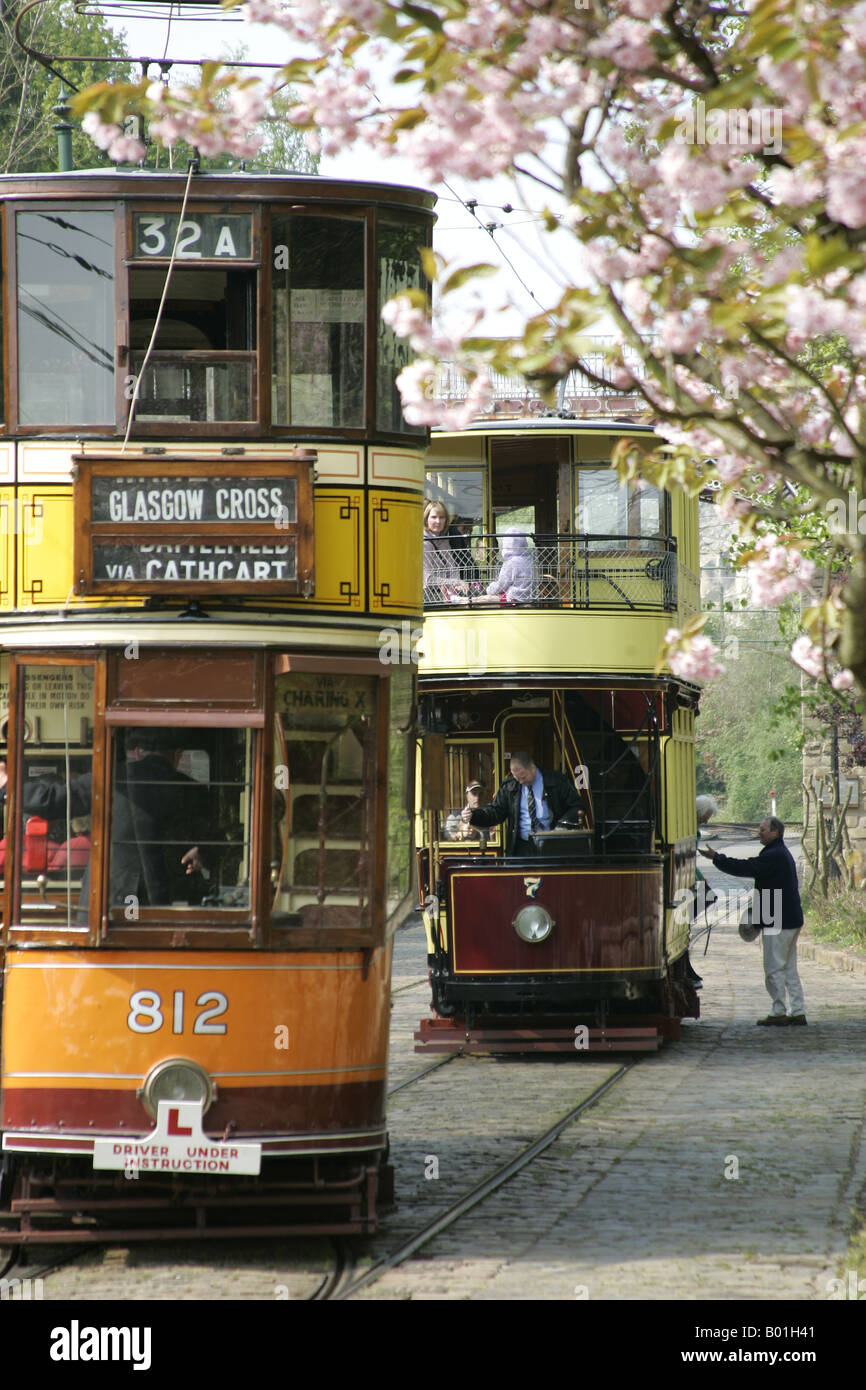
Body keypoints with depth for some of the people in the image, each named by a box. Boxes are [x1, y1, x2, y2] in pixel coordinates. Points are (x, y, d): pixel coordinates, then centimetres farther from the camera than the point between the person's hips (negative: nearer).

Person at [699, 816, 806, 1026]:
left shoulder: (775, 855, -16)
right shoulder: (782, 854, 18)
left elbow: (746, 868, -21)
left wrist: (717, 858, -15)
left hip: (777, 922, -10)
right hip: (790, 919, 10)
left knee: (774, 967, -4)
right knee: (789, 967, 12)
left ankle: (778, 1012, 0)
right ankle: (797, 1011, 12)